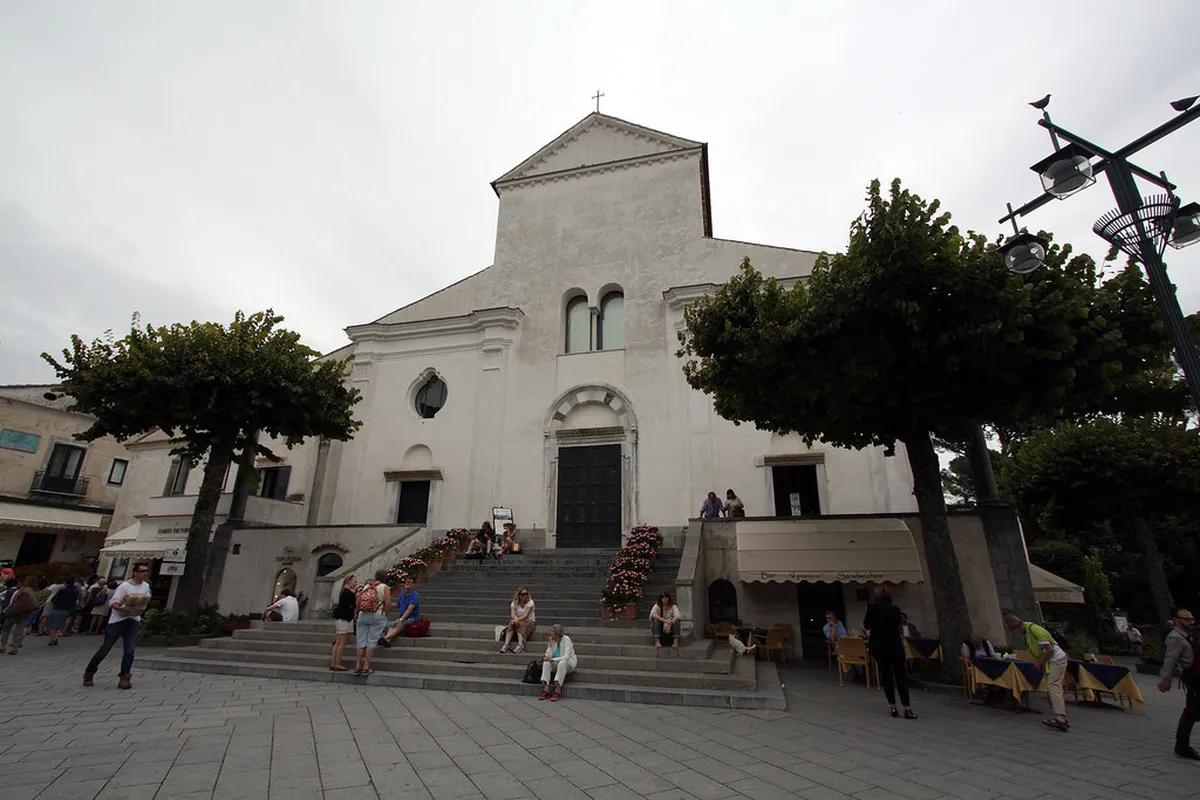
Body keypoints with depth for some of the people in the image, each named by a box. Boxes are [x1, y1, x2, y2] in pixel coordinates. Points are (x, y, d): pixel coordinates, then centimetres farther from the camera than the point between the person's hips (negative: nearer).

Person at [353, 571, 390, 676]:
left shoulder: (365, 586, 11)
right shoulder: (385, 587, -1)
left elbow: (357, 602, 7)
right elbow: (387, 603, -8)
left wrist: (356, 615, 17)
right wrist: (385, 615, 7)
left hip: (362, 616, 4)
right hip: (377, 616, -4)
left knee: (361, 641, 10)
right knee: (371, 641, 2)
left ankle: (358, 666, 14)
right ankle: (366, 667, 4)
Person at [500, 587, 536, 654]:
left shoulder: (530, 602, -8)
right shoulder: (514, 603, 3)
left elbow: (526, 615, -20)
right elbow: (512, 615, -12)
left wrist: (518, 620, -37)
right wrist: (515, 618, -36)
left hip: (530, 622, -3)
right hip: (518, 621, 3)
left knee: (520, 624, -36)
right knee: (511, 623, -30)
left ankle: (520, 645, -54)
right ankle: (506, 645, -42)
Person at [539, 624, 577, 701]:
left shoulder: (566, 639, -19)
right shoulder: (552, 641, -1)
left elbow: (566, 657, -26)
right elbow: (548, 655, -3)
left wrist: (553, 659, -30)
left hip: (569, 664, -5)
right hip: (557, 663, 5)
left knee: (562, 663, -38)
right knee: (546, 663, -25)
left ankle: (557, 690, -38)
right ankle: (546, 689, -30)